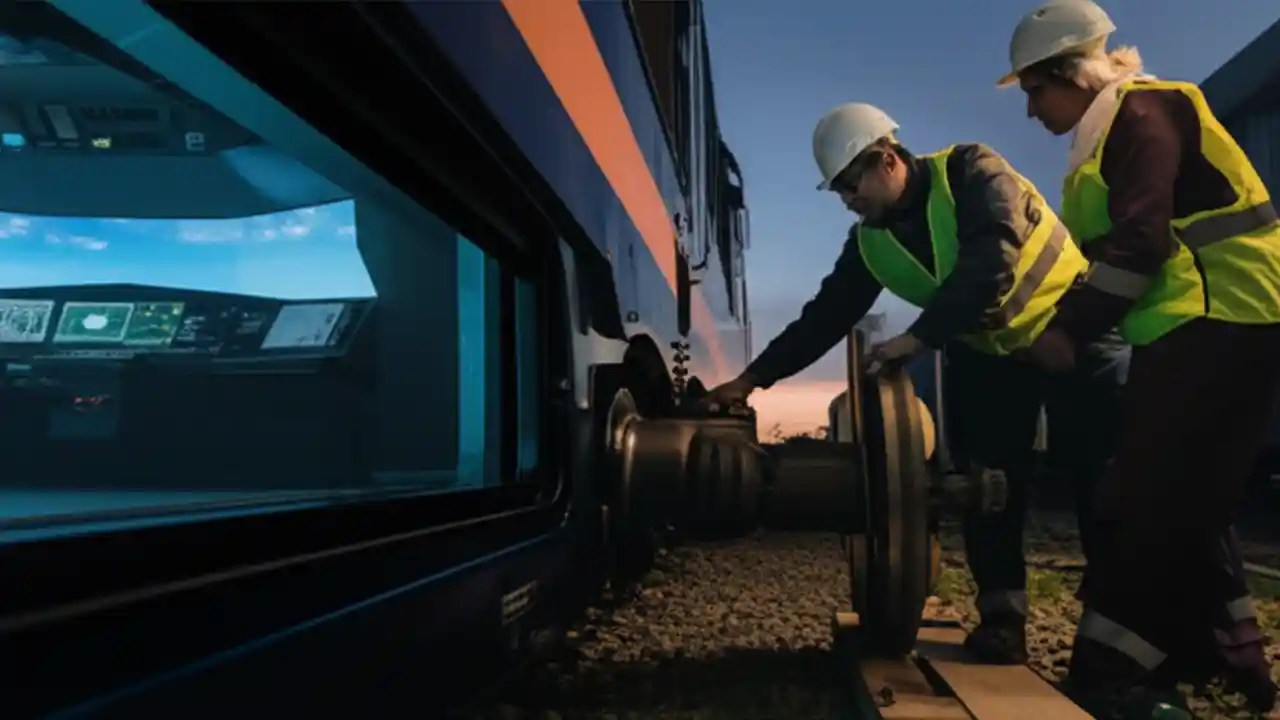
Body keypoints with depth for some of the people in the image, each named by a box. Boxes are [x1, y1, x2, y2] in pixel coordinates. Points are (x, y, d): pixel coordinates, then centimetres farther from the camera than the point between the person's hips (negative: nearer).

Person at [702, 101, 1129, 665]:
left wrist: (917, 338, -40)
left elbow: (991, 266, -36)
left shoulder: (970, 172, -22)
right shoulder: (870, 242, -5)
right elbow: (826, 314, -4)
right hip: (984, 349, 5)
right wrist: (753, 378, -10)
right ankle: (1001, 614, 3)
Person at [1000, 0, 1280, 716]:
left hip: (1219, 323, -10)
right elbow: (1117, 244, 19)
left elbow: (1140, 240, -20)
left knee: (1149, 505, -9)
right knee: (1184, 505, 14)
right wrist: (1071, 320, 8)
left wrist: (1070, 329, -18)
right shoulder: (1113, 130, 20)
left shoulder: (1141, 111, -9)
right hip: (1190, 331, 10)